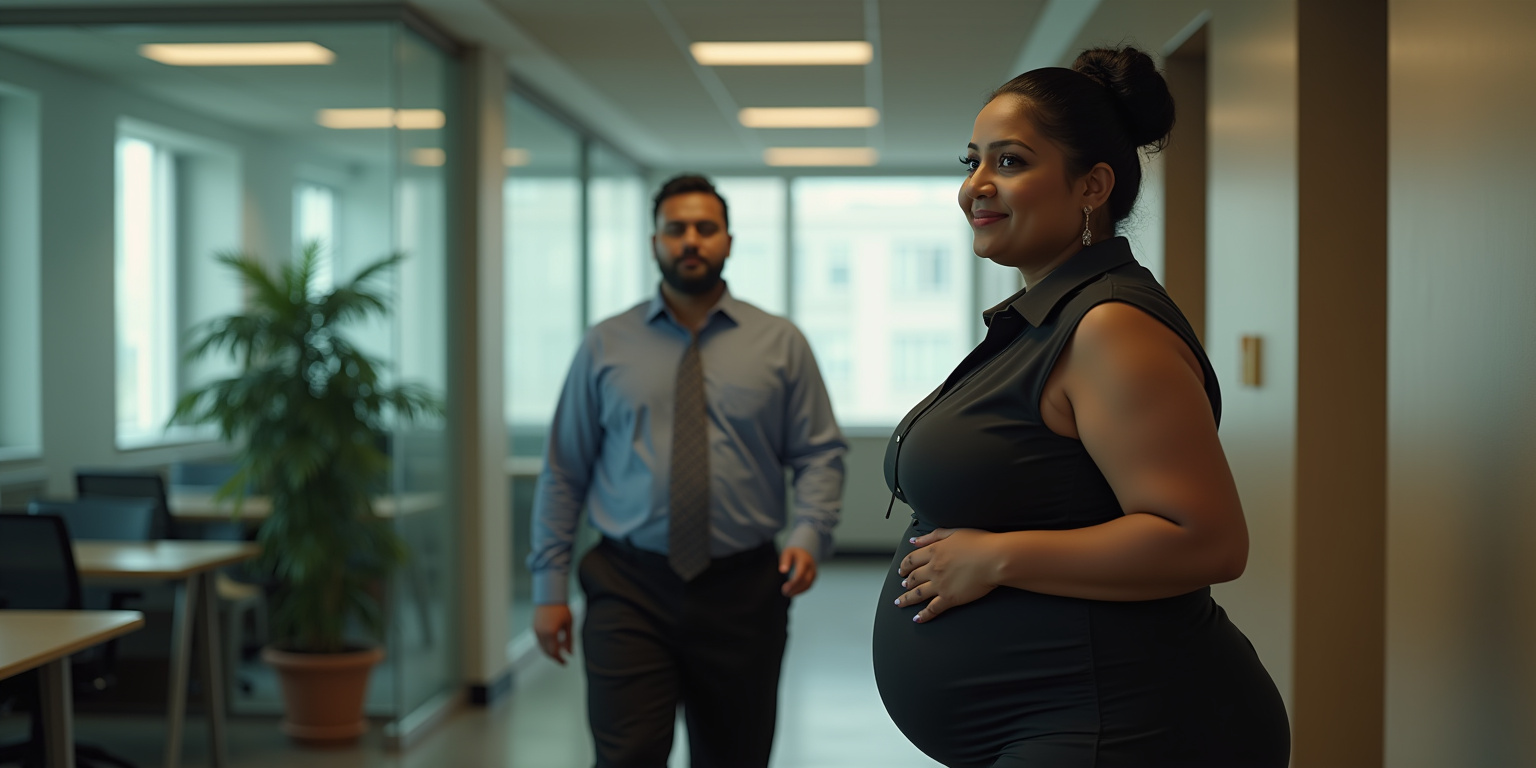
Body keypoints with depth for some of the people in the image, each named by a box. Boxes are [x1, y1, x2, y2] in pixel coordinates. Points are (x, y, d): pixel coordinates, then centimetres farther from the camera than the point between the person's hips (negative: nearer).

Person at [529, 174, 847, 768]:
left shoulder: (780, 344, 6)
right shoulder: (606, 346, 6)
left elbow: (819, 454, 5)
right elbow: (564, 470, 7)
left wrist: (809, 536, -14)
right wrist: (549, 586, 2)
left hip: (743, 592, 1)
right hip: (629, 591, -1)